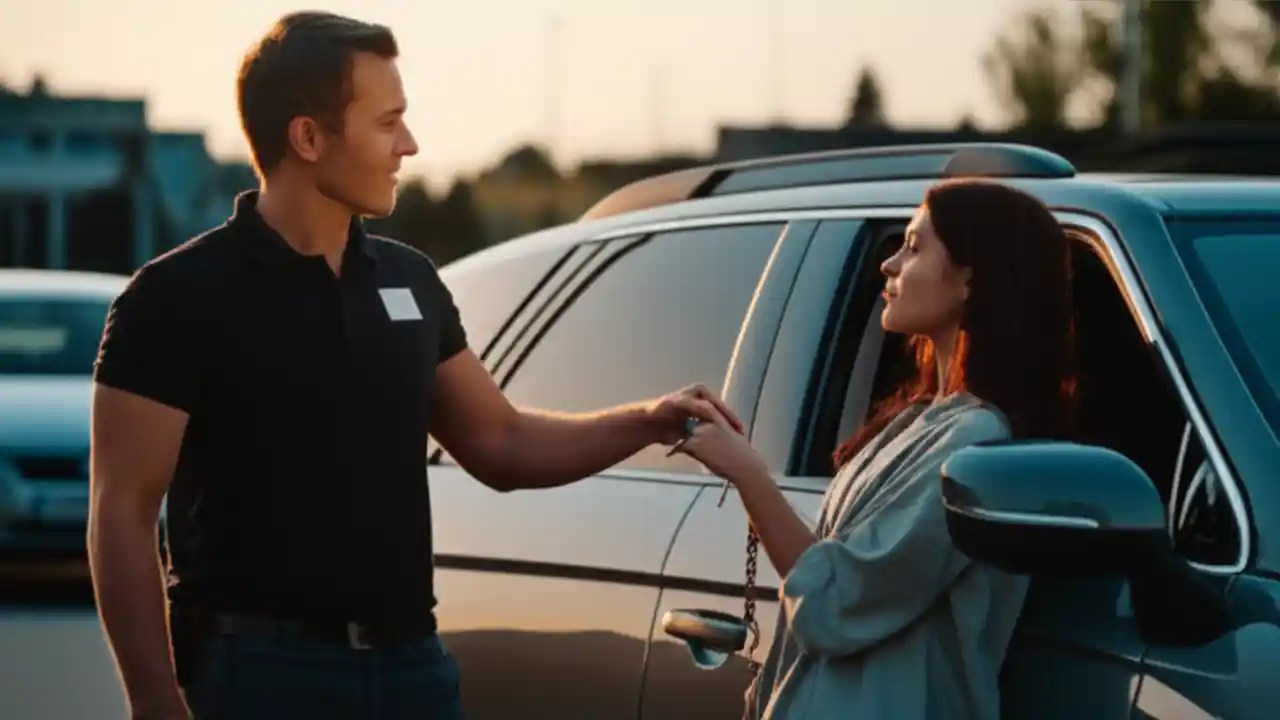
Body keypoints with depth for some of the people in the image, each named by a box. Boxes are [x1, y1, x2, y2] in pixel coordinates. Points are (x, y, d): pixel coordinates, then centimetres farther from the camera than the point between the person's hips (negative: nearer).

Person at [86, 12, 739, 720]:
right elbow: (122, 513, -11)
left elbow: (500, 444, 19)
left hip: (413, 661, 6)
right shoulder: (182, 297, -9)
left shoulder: (408, 280, 10)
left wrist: (646, 422, 4)